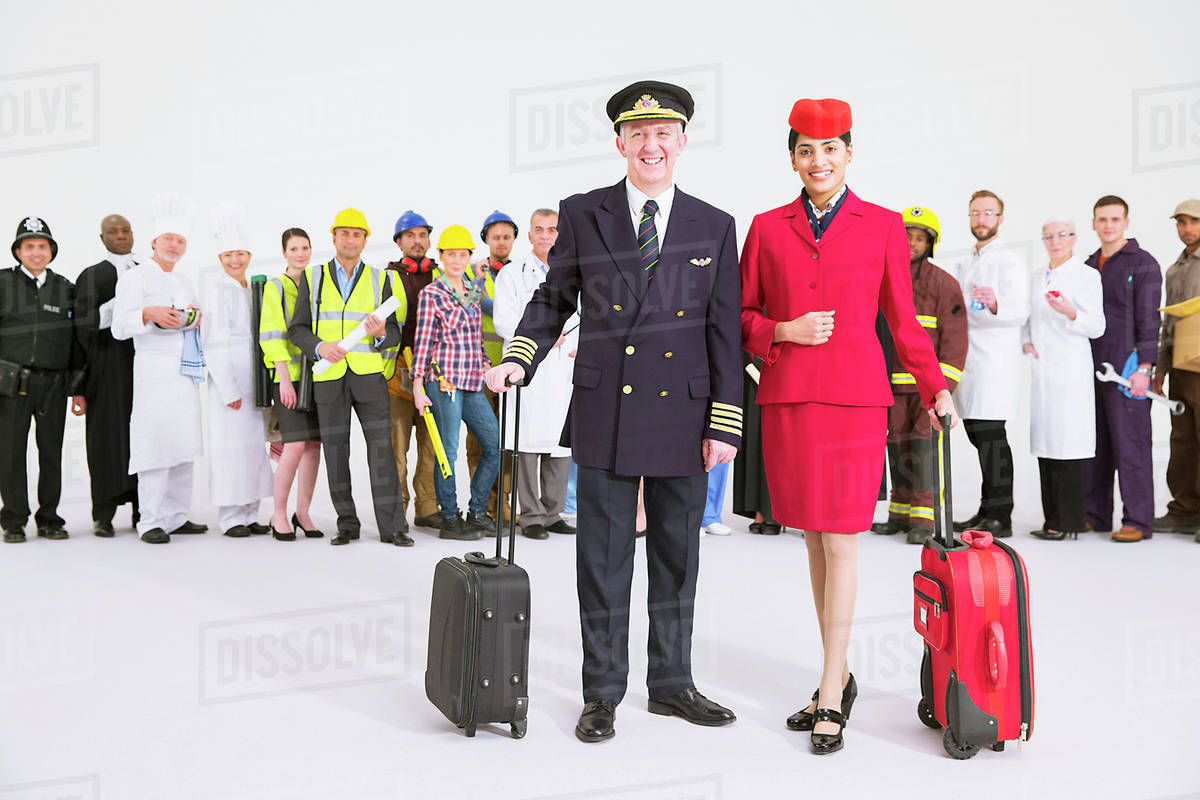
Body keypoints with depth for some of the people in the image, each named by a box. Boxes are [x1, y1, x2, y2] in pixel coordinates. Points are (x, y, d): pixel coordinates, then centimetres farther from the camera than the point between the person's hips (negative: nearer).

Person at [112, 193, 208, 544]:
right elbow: (120, 327, -7)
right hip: (154, 371, -7)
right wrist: (149, 313, -24)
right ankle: (150, 522, -7)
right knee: (156, 443, -11)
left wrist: (196, 317, 9)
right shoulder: (135, 278, 2)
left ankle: (176, 517, 12)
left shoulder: (185, 282, 23)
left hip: (187, 371, 7)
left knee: (185, 445, 5)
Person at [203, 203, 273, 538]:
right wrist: (228, 387, -14)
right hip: (226, 376, -6)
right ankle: (231, 517, 2)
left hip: (253, 377, 6)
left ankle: (250, 514, 14)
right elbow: (213, 341, -9)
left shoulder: (254, 289, 15)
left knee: (255, 442, 7)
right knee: (230, 444, -5)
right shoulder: (217, 287, -4)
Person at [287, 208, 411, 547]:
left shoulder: (380, 279, 10)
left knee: (381, 446, -8)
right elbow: (297, 329, 7)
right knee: (335, 452, 4)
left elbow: (395, 332, 8)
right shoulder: (313, 277, 10)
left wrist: (382, 333, -15)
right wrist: (319, 347, -13)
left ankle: (392, 526, -5)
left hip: (369, 375, -1)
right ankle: (347, 524, 14)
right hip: (329, 378, 1)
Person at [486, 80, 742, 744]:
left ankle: (671, 684, 28)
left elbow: (725, 332, 4)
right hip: (606, 413, -1)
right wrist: (518, 358, -6)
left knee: (677, 559, 11)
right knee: (603, 559, 5)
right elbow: (553, 298, 12)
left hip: (684, 415, 1)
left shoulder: (715, 228, 6)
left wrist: (725, 424, -1)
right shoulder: (581, 215, 5)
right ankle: (602, 694, 20)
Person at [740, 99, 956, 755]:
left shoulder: (882, 226, 6)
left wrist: (936, 387, 7)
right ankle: (838, 676, 23)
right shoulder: (767, 228, 9)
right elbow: (742, 315, 12)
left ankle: (830, 696, 5)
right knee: (814, 536, 9)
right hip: (786, 397, 2)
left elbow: (902, 317, 11)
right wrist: (784, 330, -6)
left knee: (841, 538, -4)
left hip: (853, 395, -2)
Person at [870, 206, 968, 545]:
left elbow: (954, 336, -6)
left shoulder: (943, 283, -2)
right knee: (898, 444, 10)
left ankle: (923, 519, -4)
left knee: (925, 444, -8)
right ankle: (901, 513, 20)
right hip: (893, 382, 5)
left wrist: (944, 383, -14)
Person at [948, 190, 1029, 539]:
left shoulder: (1010, 261, -4)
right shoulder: (964, 263, 21)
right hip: (968, 359, 8)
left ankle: (1000, 518, -5)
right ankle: (987, 511, 19)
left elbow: (1020, 310, -17)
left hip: (996, 360, -8)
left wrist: (996, 305, -35)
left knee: (991, 437, -10)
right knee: (977, 434, 11)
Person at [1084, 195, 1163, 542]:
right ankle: (1095, 514, 16)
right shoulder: (1089, 266, 17)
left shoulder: (1143, 263, -2)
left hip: (1126, 368, -6)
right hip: (1090, 369, 6)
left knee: (1130, 445, -5)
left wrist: (1144, 368, -16)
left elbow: (1148, 319, -8)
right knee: (1093, 445, 8)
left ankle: (1138, 520, 1)